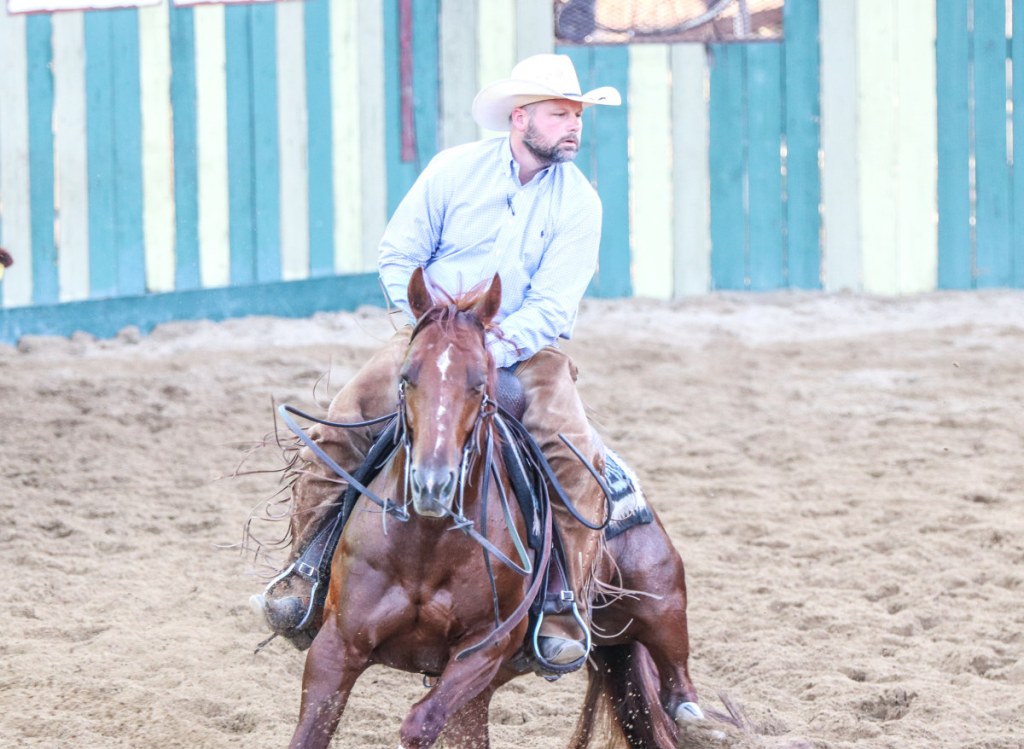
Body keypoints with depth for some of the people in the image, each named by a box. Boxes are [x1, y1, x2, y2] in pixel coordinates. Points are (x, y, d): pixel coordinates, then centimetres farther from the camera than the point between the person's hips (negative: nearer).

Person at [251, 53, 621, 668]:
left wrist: (491, 350, -25)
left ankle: (565, 614, -18)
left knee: (579, 462, -27)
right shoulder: (455, 169, -3)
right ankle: (305, 577, -5)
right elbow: (398, 255, 3)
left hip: (525, 350, -1)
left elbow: (552, 308, -11)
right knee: (334, 433, -19)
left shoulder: (579, 203, -5)